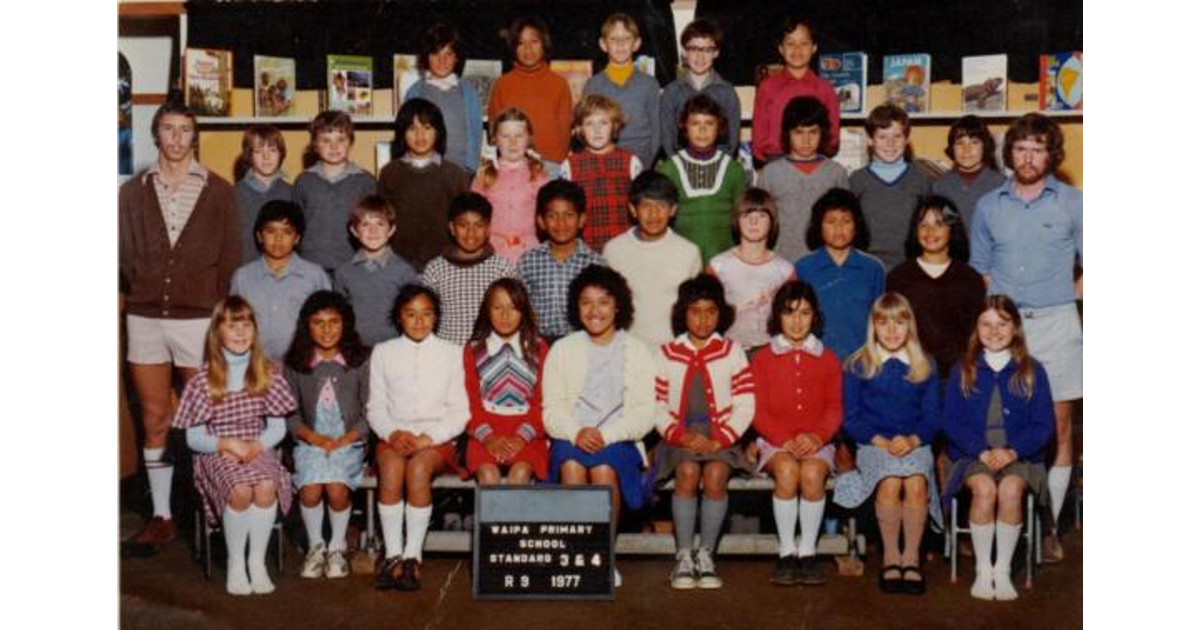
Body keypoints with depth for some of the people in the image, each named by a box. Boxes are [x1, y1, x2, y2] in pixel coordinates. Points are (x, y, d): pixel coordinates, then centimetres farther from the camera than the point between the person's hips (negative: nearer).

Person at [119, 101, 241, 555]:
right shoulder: (133, 192, 8)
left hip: (199, 319, -2)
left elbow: (230, 259, 3)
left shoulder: (218, 193, 3)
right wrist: (125, 294, 0)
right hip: (145, 318, 2)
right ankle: (161, 518, 14)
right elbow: (122, 254, 10)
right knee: (155, 422, 7)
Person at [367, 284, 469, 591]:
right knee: (391, 467, -32)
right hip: (394, 436, 1)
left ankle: (413, 556, -28)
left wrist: (428, 438, -12)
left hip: (437, 439, -1)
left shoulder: (452, 353, 9)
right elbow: (376, 406, 10)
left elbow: (460, 411, 3)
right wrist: (393, 433, -10)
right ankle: (392, 554, -27)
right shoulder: (383, 352, 14)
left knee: (419, 466, -33)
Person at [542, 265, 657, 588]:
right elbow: (551, 410, 6)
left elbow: (644, 414, 2)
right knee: (572, 465, -34)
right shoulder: (562, 349, 15)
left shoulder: (637, 352, 11)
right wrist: (576, 432, -15)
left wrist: (607, 434, -16)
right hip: (570, 438, 1)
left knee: (604, 468, -34)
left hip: (619, 440, -1)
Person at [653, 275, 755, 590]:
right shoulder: (666, 354, 11)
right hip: (680, 436, 0)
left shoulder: (732, 352, 9)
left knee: (715, 475, -30)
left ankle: (706, 556, -18)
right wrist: (681, 435, -12)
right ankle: (684, 556, -21)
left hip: (720, 436, 0)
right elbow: (655, 406, 4)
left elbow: (745, 405, 3)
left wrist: (720, 440, -11)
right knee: (687, 471, -30)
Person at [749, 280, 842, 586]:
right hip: (774, 441, -1)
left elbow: (834, 408, 6)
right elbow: (758, 411, 1)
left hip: (816, 443, 1)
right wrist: (785, 440, -15)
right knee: (787, 470, -34)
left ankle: (808, 552, -20)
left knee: (812, 472, -33)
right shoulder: (763, 360, 9)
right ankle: (787, 552, -22)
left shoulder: (828, 360, 13)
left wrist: (817, 436, -15)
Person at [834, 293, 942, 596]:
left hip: (915, 444, 1)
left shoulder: (925, 366, 15)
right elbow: (850, 418, 6)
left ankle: (912, 557, -19)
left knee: (916, 483, -32)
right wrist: (881, 441, -11)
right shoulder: (857, 366, 11)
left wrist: (912, 440, -11)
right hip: (874, 444, -1)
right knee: (890, 482, -33)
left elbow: (932, 416, 10)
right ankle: (891, 556, -18)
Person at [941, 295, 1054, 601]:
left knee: (1010, 489, -32)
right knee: (984, 488, -32)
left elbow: (1044, 424, 2)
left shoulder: (1032, 371, 8)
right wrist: (981, 451, -15)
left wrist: (1012, 451, -15)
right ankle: (983, 570, -19)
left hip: (1019, 455, 0)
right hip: (973, 455, 0)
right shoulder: (963, 370, 10)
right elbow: (952, 421, 2)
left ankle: (1003, 570, -20)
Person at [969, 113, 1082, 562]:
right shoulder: (989, 206, 9)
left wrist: (1066, 299, 1)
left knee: (1057, 425, 0)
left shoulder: (1072, 203, 3)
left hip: (1055, 325, -1)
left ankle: (1048, 526, 6)